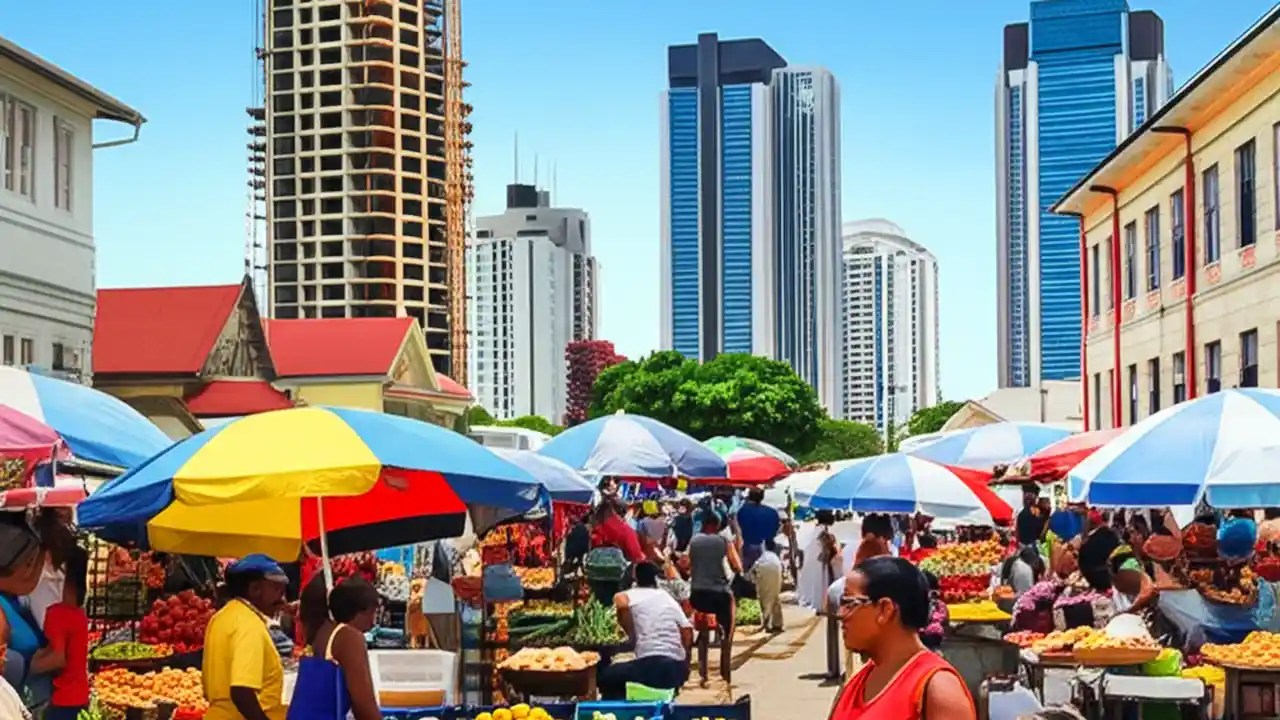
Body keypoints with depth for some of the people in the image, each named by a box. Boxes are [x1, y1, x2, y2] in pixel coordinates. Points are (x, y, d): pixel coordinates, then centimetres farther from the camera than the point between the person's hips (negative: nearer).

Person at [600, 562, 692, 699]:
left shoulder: (631, 595, 7)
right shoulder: (669, 598, 19)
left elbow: (621, 604, -19)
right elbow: (687, 633, 10)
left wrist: (631, 635, -4)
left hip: (652, 666, -5)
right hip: (678, 670, 5)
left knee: (606, 676, 20)